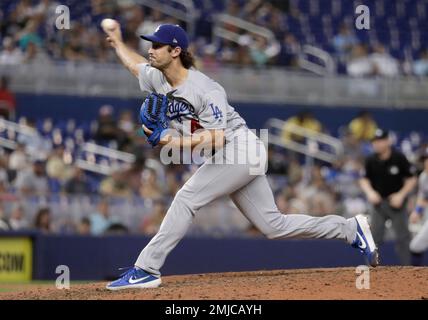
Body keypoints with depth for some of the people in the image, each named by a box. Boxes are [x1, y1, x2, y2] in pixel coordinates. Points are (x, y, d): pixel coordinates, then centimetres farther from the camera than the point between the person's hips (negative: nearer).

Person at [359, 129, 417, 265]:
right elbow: (364, 180, 6)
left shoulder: (399, 158, -12)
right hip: (378, 202, 3)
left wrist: (401, 195, -17)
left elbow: (411, 180, -5)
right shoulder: (371, 160, -4)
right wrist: (370, 192, -14)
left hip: (396, 202, -3)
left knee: (402, 237, -2)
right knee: (375, 237, 2)